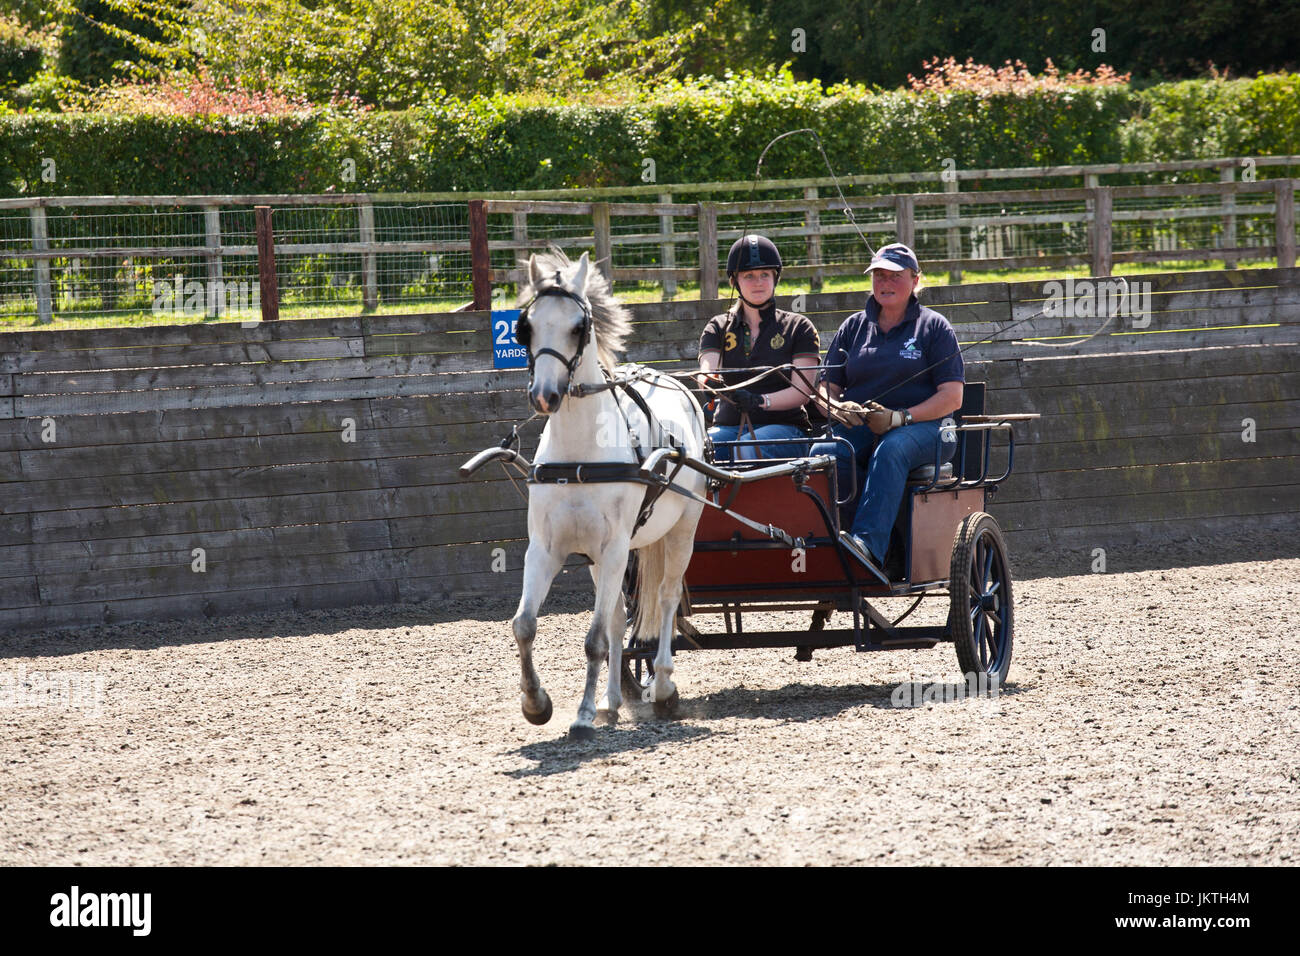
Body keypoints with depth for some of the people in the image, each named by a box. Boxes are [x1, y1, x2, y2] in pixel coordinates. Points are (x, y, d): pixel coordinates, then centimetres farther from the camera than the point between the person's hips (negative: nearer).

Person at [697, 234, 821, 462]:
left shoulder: (798, 327, 10)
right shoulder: (718, 328, 17)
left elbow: (803, 391, -1)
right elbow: (708, 371, -2)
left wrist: (761, 401, -22)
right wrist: (709, 382, -30)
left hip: (783, 425, -2)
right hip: (728, 424, 2)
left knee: (748, 449, -38)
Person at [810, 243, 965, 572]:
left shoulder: (934, 326, 9)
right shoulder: (854, 327, 20)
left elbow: (952, 397, -1)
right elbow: (826, 388, 17)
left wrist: (899, 418, -16)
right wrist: (838, 408, -9)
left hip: (920, 426, -3)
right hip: (858, 429, 3)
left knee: (891, 449, -40)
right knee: (823, 453, -32)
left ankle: (867, 542, -55)